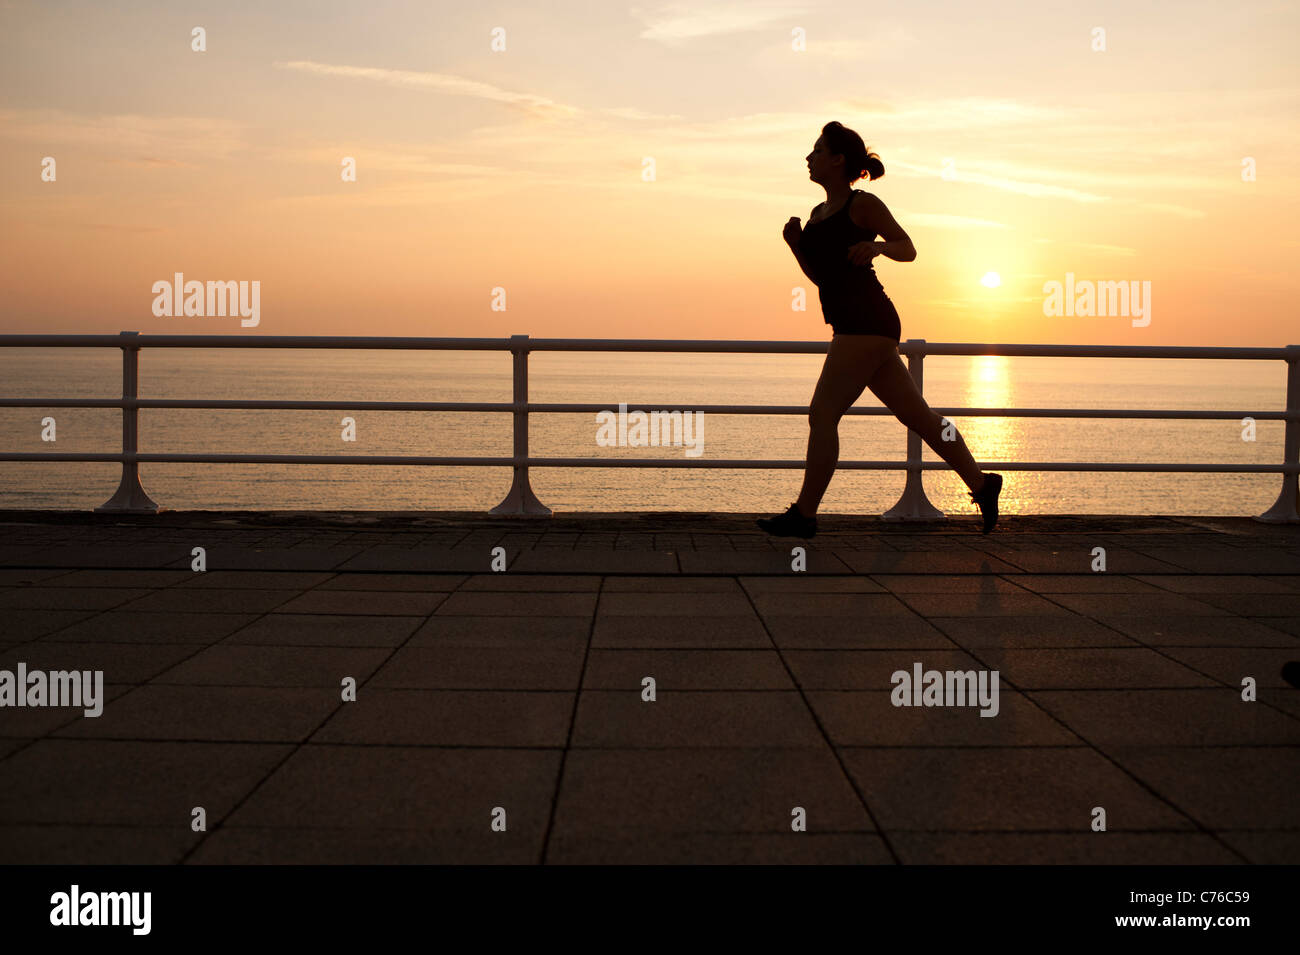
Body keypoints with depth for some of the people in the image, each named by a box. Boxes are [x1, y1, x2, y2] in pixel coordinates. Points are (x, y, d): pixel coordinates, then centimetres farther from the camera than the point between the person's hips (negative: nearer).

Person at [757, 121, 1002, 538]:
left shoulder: (863, 204, -4)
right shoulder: (819, 214, 19)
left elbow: (908, 249, 0)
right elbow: (819, 276, 22)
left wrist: (876, 245, -19)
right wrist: (795, 244, 7)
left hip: (868, 322, -9)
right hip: (852, 327, 9)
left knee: (822, 414, -11)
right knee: (916, 414, 11)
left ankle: (804, 514, -8)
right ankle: (981, 483, 17)